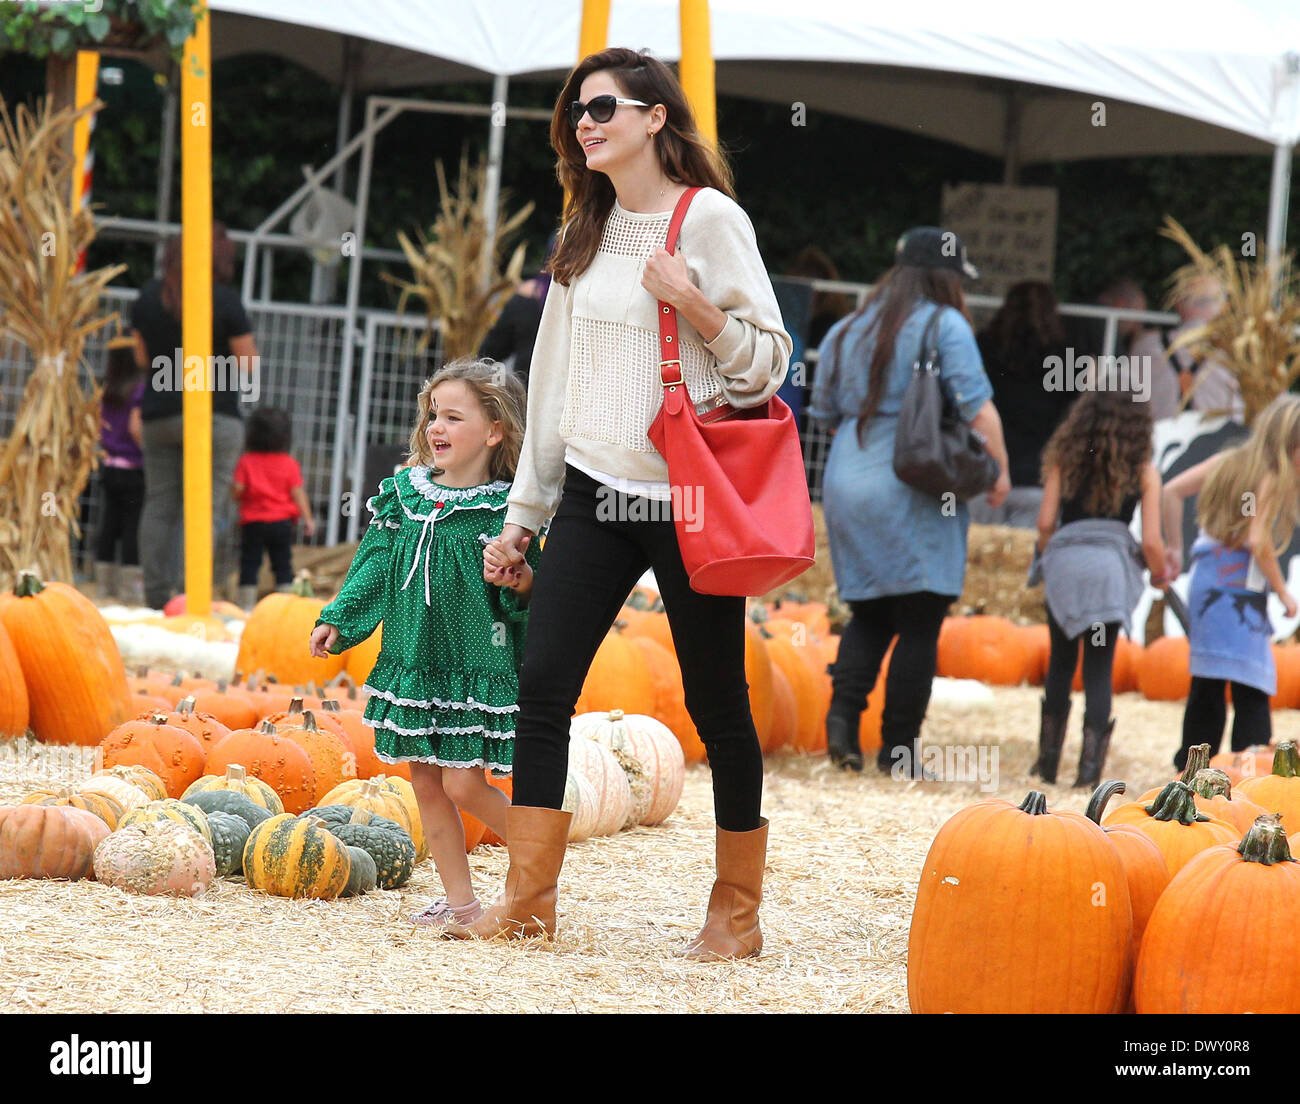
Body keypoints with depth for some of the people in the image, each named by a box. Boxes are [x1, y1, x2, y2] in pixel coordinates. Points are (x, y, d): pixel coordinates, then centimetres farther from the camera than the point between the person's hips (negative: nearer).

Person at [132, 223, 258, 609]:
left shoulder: (149, 296, 6)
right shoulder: (224, 300, -10)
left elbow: (143, 358, 14)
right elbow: (249, 364, -6)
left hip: (158, 414, 5)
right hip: (214, 415, -5)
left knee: (159, 505, 8)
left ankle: (157, 595, 5)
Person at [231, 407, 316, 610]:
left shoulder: (246, 462, -5)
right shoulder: (289, 464, -2)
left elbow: (236, 490, -10)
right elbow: (298, 493, -4)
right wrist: (307, 519, 2)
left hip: (253, 523, -1)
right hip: (282, 522, 1)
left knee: (249, 565, 3)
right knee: (283, 566, 8)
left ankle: (247, 606, -1)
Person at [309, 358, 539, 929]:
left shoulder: (507, 509, -8)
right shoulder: (404, 493, 6)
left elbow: (524, 593, -3)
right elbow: (374, 568, 11)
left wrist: (521, 586, -25)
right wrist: (338, 621, 4)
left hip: (478, 666, -6)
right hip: (412, 662, 6)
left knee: (463, 783, -10)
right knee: (425, 781, 7)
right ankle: (459, 898, 16)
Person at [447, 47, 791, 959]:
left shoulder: (709, 218, -5)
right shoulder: (588, 233, 14)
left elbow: (769, 361, -6)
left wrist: (693, 306, -22)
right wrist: (524, 511, 19)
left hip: (687, 498, -6)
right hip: (595, 490, 6)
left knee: (717, 702, 2)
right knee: (543, 686, -4)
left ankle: (738, 914, 11)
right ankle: (528, 901, 0)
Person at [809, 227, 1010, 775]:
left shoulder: (845, 333, 12)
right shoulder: (944, 326, -6)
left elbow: (826, 414, 19)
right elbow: (978, 409, -13)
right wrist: (999, 471, -1)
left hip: (848, 486, 6)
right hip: (918, 494, -6)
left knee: (869, 612, 16)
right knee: (919, 624, 1)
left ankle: (844, 707, -6)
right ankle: (898, 747, 0)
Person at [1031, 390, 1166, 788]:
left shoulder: (1065, 458, 8)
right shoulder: (1143, 471, 5)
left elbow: (1046, 521, 1)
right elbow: (1151, 541, 0)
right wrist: (1160, 575, 19)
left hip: (1063, 562, 1)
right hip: (1111, 566, -1)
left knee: (1061, 663, 14)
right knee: (1099, 669, 4)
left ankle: (1048, 759, 14)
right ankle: (1090, 765, -4)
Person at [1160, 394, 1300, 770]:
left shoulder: (1232, 460, 12)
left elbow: (1172, 491, 14)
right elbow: (1258, 541, -17)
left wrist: (1174, 548, 20)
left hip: (1204, 586, 8)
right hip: (1240, 595, -8)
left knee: (1206, 687, 17)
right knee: (1252, 695, -9)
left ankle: (1191, 768, 25)